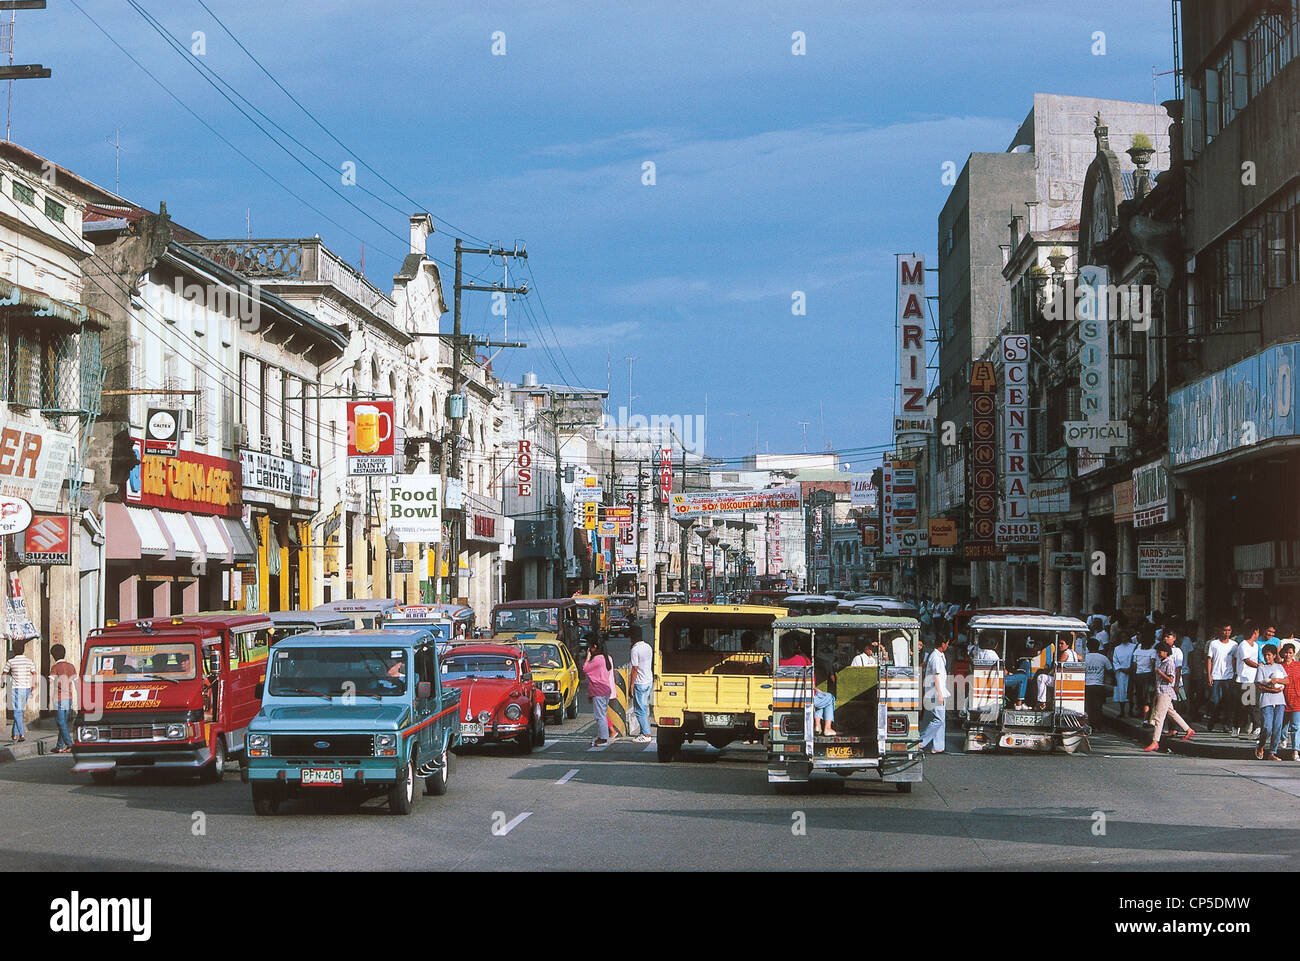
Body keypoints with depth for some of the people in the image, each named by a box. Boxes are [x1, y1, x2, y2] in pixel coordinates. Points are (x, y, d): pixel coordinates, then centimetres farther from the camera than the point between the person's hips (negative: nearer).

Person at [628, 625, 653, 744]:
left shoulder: (635, 649, -16)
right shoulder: (648, 647, 8)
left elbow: (635, 669, -17)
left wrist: (631, 687, -14)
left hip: (640, 683, -8)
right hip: (649, 681, 8)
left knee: (639, 710, -3)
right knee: (644, 708, 16)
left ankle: (646, 735, -6)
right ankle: (645, 732, 18)